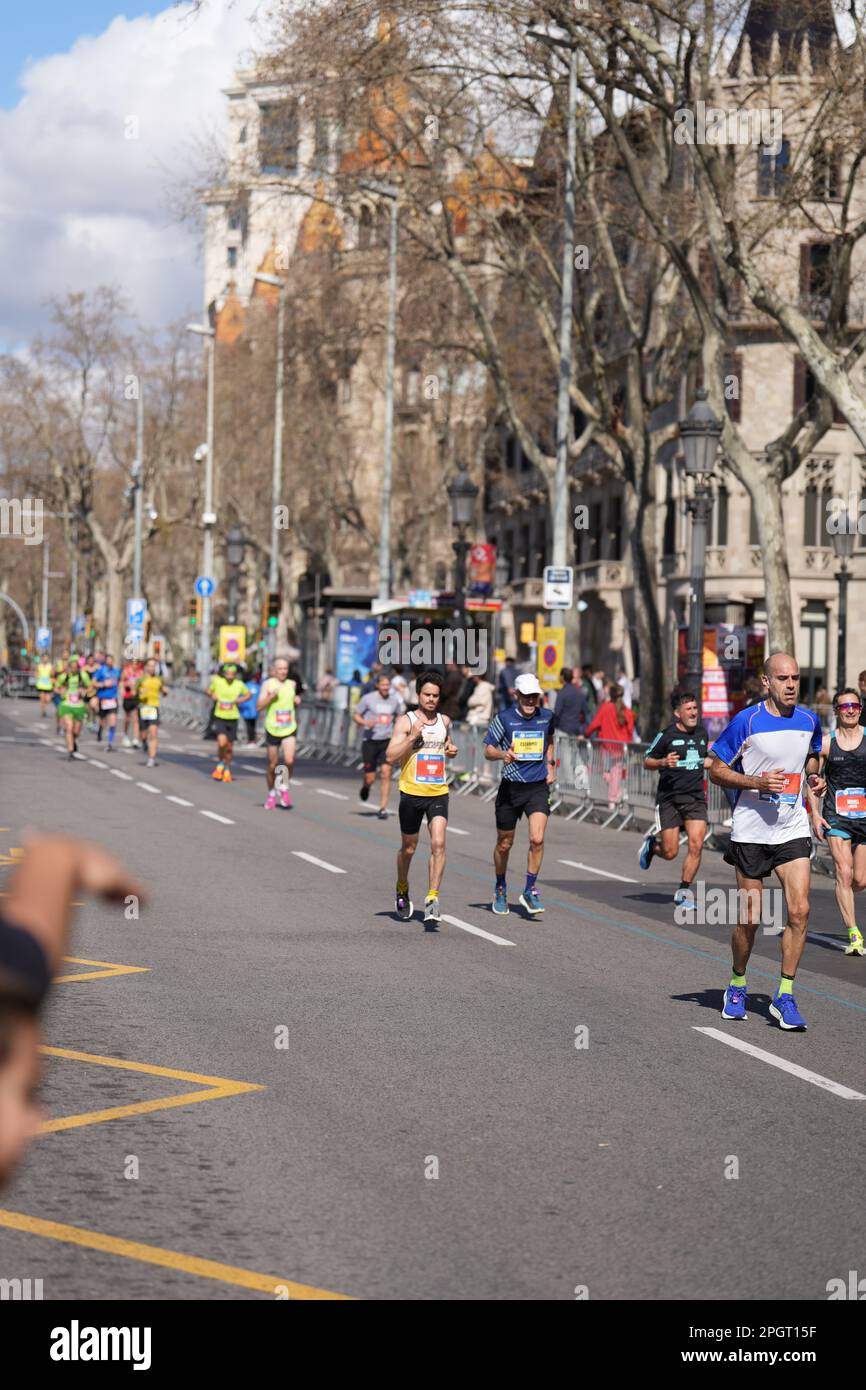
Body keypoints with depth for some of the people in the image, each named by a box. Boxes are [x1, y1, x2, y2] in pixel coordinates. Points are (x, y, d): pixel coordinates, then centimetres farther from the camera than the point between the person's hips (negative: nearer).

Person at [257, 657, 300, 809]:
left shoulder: (292, 684, 7)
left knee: (289, 760, -19)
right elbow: (259, 706, -10)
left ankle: (285, 787, 5)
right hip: (272, 729, -1)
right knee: (272, 765, 8)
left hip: (289, 729, 1)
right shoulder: (268, 684, -3)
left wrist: (297, 700, 3)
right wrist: (271, 696, -23)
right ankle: (271, 793, 28)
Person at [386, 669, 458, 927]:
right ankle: (402, 890, 38)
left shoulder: (444, 721, 10)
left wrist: (451, 751, 8)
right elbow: (391, 756, -12)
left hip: (438, 792, 2)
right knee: (408, 848, 12)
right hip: (411, 792, -2)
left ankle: (432, 899, -16)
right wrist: (413, 736, -22)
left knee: (438, 843, -16)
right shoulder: (405, 721, -4)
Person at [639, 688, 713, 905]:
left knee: (696, 845, -13)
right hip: (670, 798, -3)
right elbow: (647, 761, 1)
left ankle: (684, 890, 4)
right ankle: (651, 845, 36)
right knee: (670, 852, 0)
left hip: (696, 798, 3)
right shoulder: (667, 735, -6)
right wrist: (663, 762, -18)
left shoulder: (702, 733, 9)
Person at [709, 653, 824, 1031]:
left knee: (799, 910, -11)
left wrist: (815, 779, 2)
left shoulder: (809, 721, 3)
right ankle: (737, 986, 28)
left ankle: (784, 996, -1)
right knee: (750, 918, 4)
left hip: (793, 829, 3)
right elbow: (716, 770, -4)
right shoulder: (746, 722, -10)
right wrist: (758, 782, -19)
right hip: (751, 830, -3)